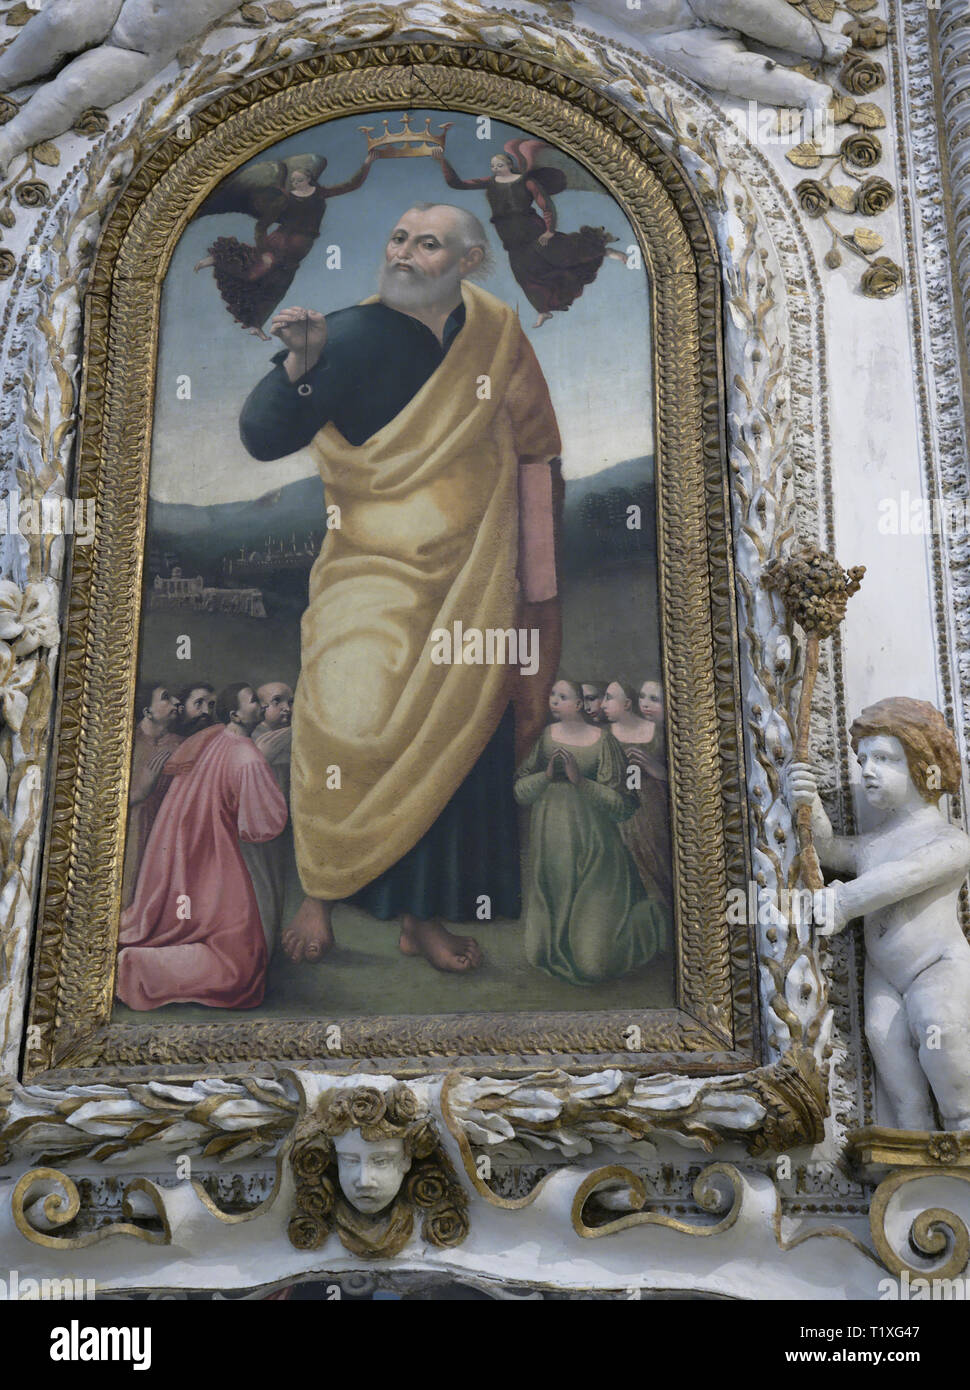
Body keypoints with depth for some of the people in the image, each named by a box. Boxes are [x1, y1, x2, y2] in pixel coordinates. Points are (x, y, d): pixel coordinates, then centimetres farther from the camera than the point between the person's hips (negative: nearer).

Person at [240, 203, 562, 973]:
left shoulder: (499, 338, 4)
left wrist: (537, 588, 9)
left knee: (454, 743, 5)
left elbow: (534, 454, 12)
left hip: (470, 582, 3)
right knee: (347, 733, -15)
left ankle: (426, 913, 19)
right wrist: (300, 362, -29)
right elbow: (264, 438, -12)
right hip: (373, 572, -3)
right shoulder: (354, 337, -6)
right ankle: (319, 895, 7)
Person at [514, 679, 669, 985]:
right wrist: (546, 774, -12)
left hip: (592, 849, -4)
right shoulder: (544, 735, 7)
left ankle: (651, 913, 21)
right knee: (543, 952, 6)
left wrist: (580, 780, -17)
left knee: (595, 957, -7)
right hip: (550, 850, 4)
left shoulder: (601, 739, -5)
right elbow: (519, 790, 5)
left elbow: (621, 804, -8)